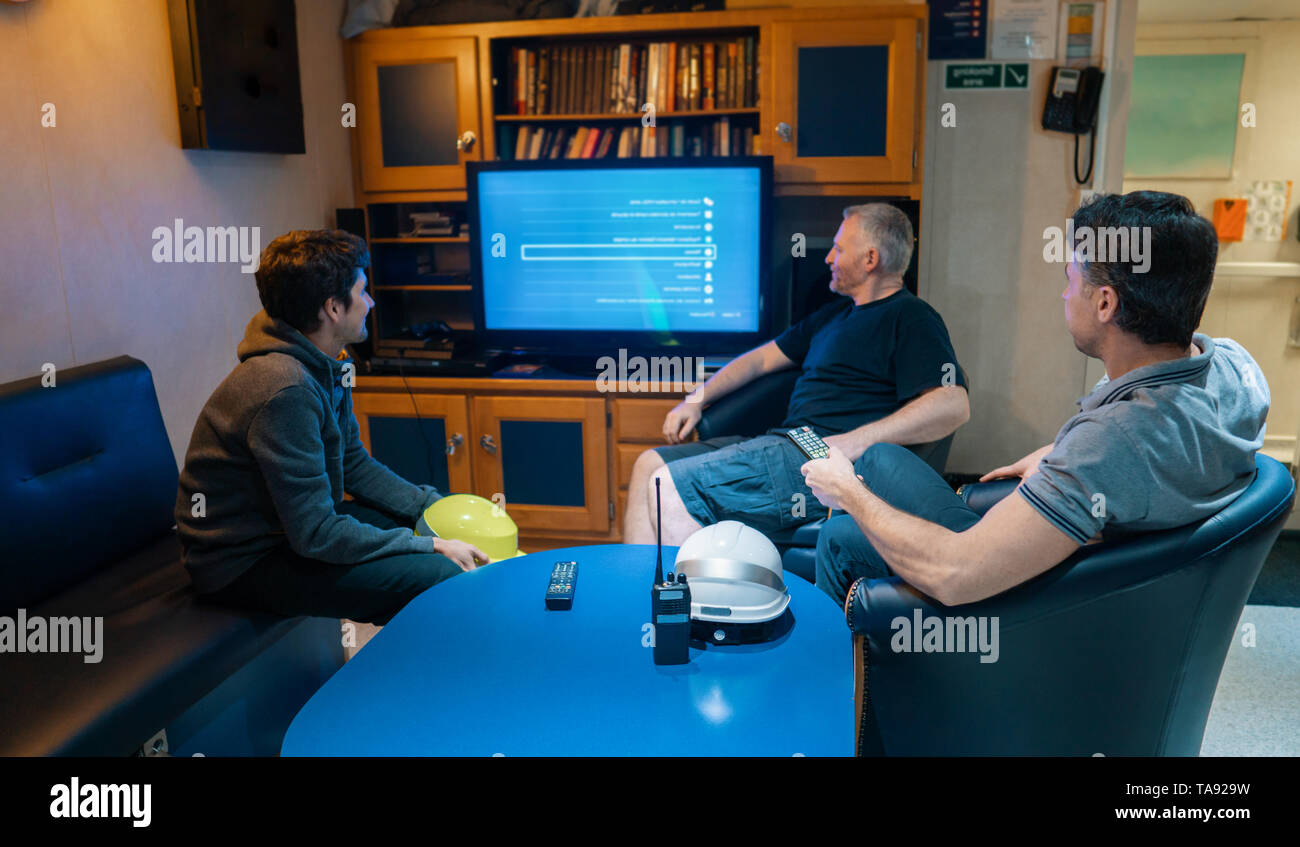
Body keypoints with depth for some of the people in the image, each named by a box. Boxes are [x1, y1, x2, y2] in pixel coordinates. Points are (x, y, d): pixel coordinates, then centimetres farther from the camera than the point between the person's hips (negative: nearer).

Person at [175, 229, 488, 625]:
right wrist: (430, 547, -21)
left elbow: (353, 464, 12)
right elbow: (315, 535, -28)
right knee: (441, 576, -24)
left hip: (288, 522, 10)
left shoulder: (325, 367, 1)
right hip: (244, 563, -10)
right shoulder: (285, 392, -30)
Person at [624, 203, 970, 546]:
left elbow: (953, 405, -18)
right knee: (649, 464, 3)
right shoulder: (835, 313, 26)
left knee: (671, 486, -22)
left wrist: (855, 442, -27)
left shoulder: (910, 319, -4)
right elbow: (763, 358, 29)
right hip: (786, 442, 10)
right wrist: (696, 400, 16)